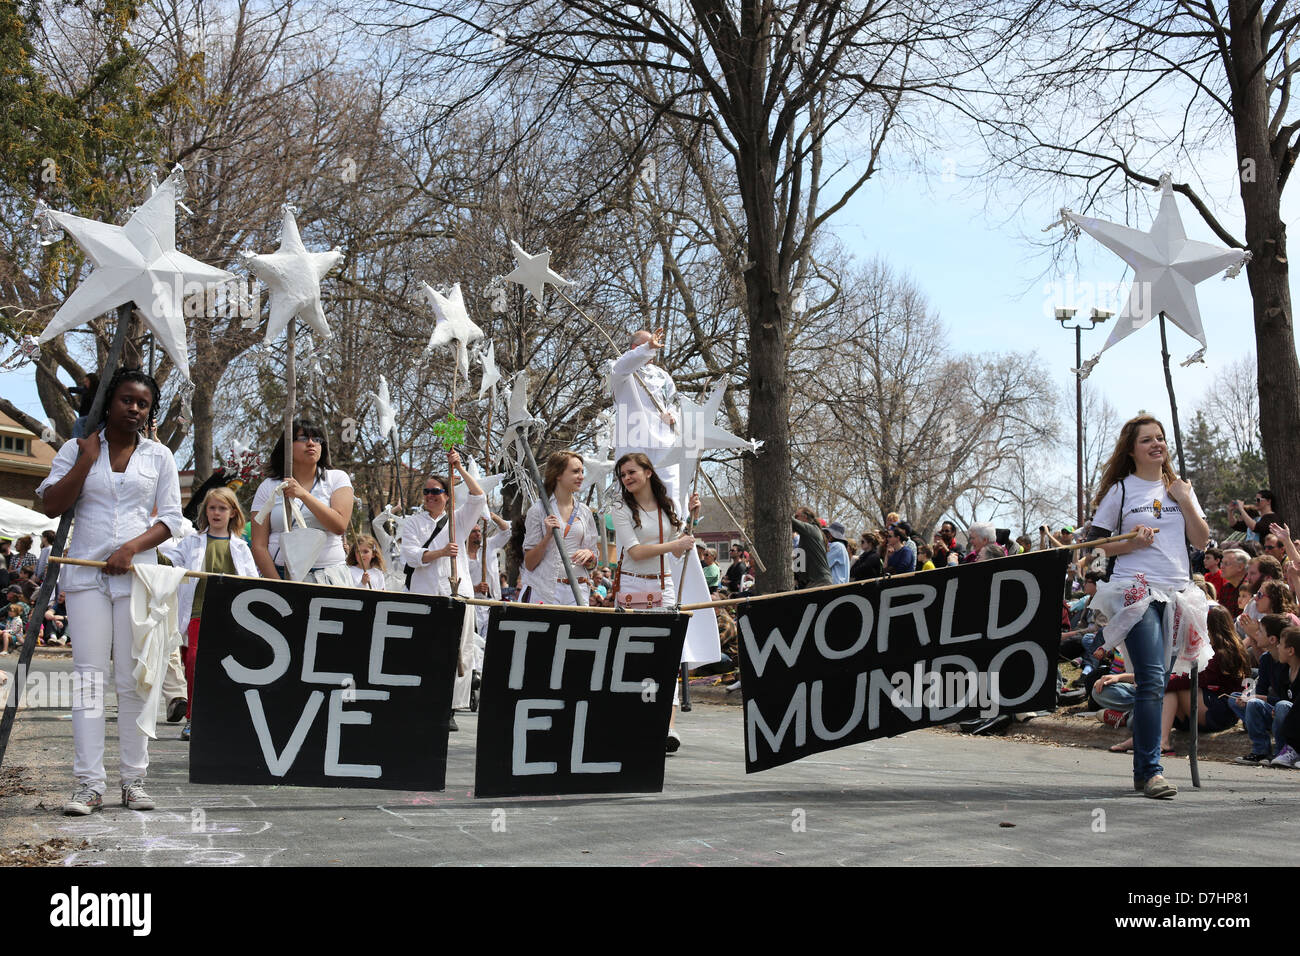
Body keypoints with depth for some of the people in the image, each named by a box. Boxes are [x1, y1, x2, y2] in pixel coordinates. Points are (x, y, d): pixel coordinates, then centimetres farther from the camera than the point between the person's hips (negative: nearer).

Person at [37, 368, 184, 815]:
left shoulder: (159, 455, 10)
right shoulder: (77, 448, 8)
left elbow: (171, 519, 6)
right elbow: (51, 505, -2)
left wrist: (132, 547, -9)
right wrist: (87, 459, -7)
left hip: (137, 573, 1)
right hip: (86, 573, 0)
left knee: (134, 678, 0)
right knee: (89, 674, -5)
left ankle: (133, 779, 7)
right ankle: (89, 784, -4)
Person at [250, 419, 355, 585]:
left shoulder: (337, 478, 10)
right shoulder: (268, 487, 10)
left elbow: (340, 526, -6)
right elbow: (259, 546, 4)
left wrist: (304, 495, -14)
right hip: (280, 575, 0)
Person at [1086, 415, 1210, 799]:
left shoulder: (1180, 487, 14)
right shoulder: (1121, 489, 2)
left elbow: (1202, 541, 8)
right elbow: (1097, 542, 2)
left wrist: (1184, 501, -2)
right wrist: (1132, 543, -14)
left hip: (1176, 593, 5)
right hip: (1136, 591, -4)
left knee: (1156, 684, 7)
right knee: (1152, 681, -16)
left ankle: (1142, 769, 15)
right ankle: (1151, 770, -14)